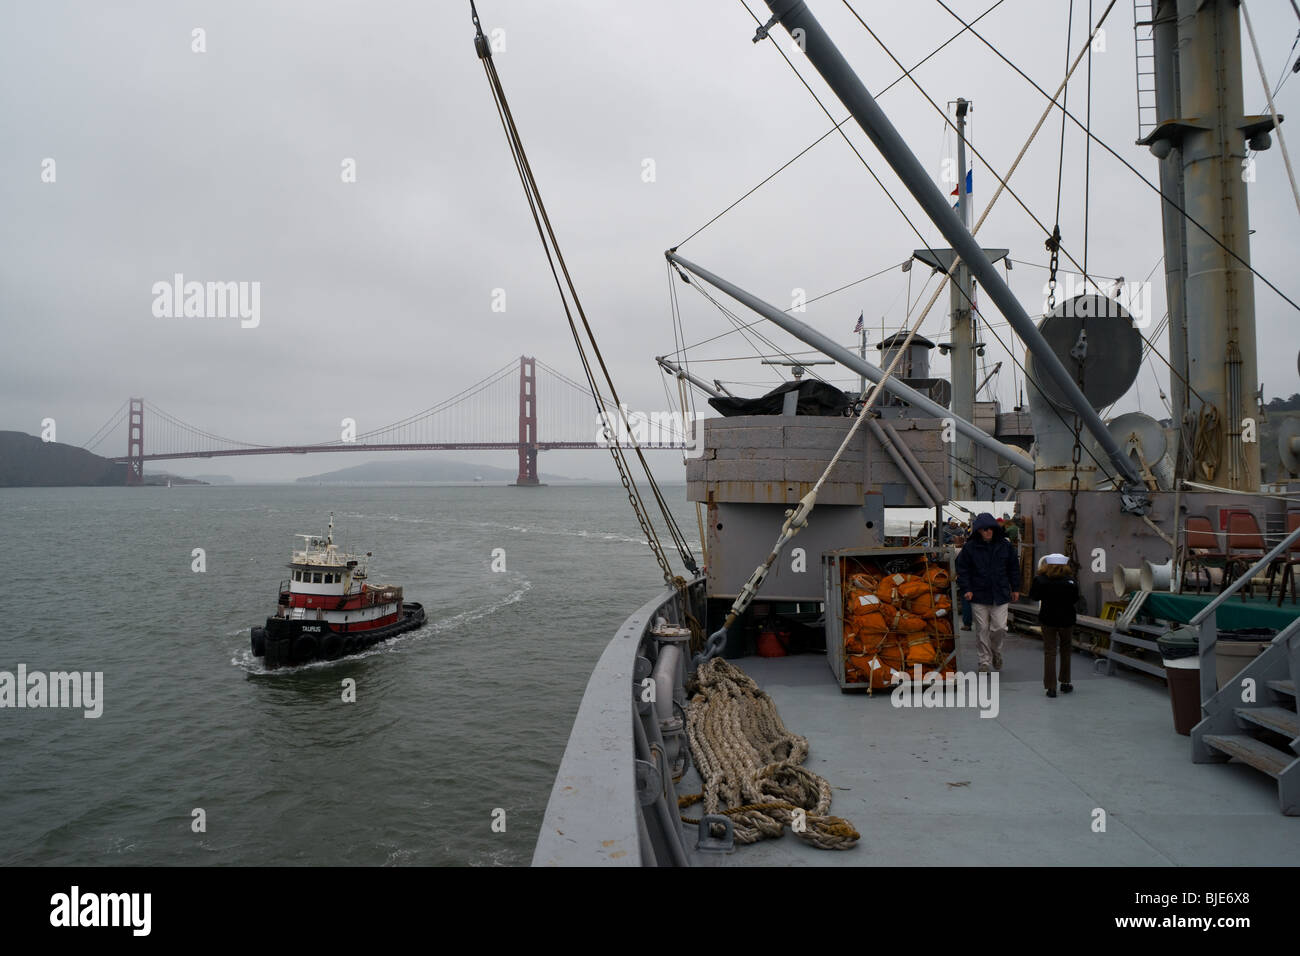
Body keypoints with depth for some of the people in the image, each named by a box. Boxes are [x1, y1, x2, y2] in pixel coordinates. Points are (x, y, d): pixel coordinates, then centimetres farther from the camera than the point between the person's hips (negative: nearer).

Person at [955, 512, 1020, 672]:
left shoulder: (1005, 545, 4)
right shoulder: (969, 547, -3)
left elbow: (1014, 568, 14)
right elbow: (962, 569, 1)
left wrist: (1015, 588, 14)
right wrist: (966, 589, -7)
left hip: (1000, 595, 1)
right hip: (978, 595, -1)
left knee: (1000, 628, -3)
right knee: (982, 629, 4)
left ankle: (996, 651, 27)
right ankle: (985, 660, 17)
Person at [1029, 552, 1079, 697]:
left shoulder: (1040, 580, -13)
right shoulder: (1070, 581, -13)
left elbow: (1033, 596, -2)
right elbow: (1075, 599, -2)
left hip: (1047, 620, 0)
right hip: (1066, 620, 0)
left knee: (1049, 652, 5)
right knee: (1066, 650, 20)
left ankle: (1051, 687, 1)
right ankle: (1065, 683, 29)